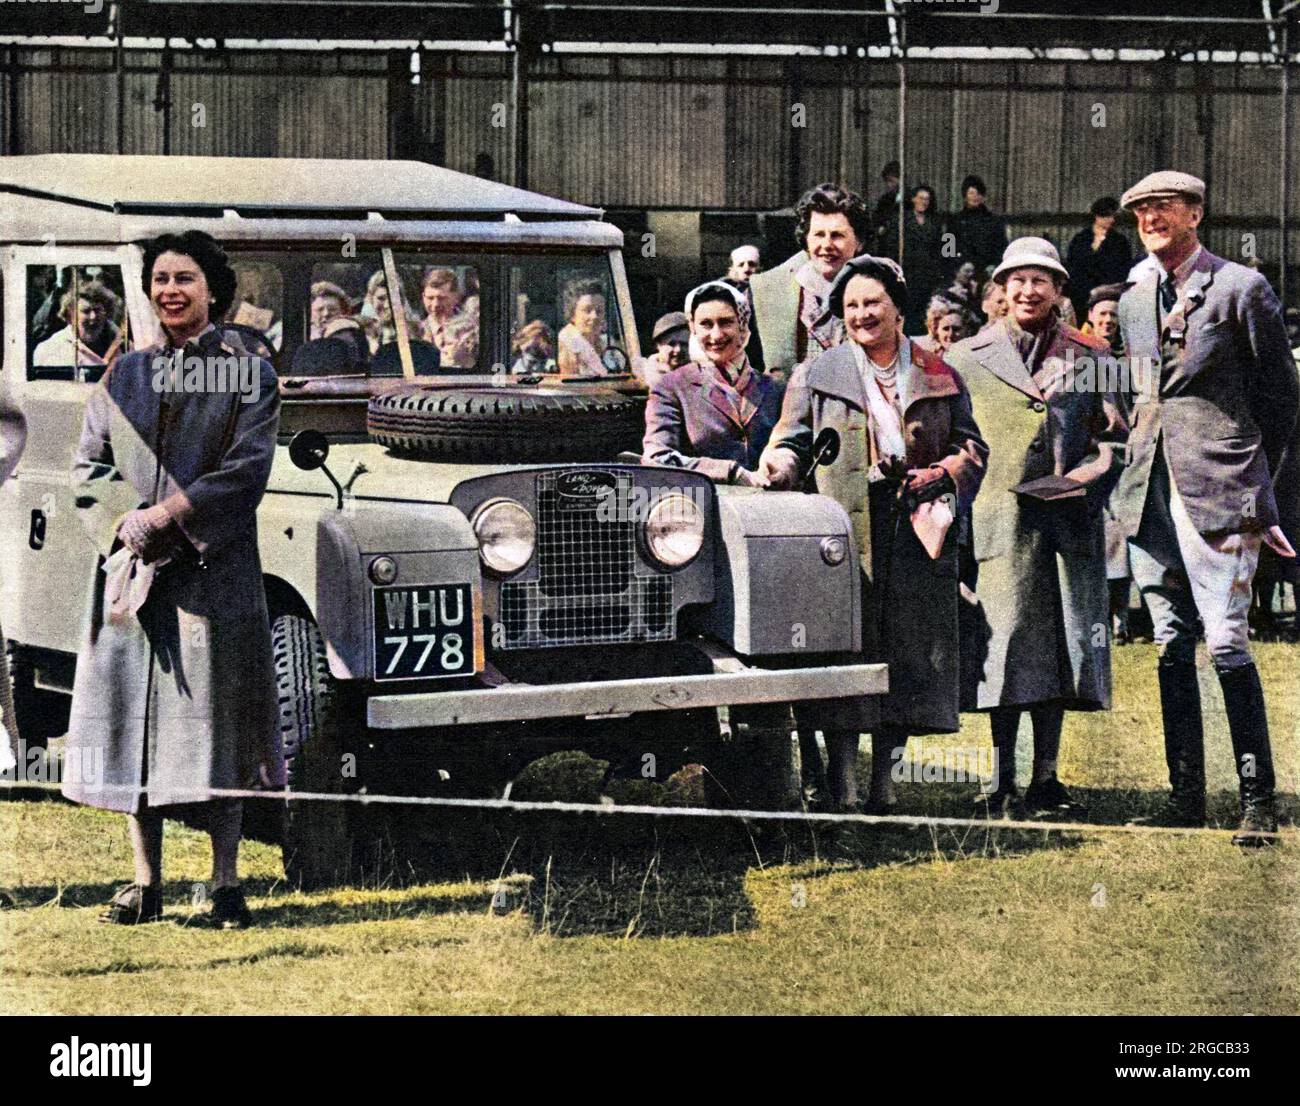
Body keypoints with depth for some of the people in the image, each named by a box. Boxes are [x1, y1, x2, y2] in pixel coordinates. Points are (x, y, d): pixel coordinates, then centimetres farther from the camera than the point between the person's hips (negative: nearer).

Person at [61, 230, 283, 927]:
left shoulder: (248, 374, 3)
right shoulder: (123, 377, 14)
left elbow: (247, 472, -7)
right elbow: (88, 467, 10)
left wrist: (164, 517, -15)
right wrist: (125, 523, -9)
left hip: (214, 571, -3)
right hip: (130, 574, 3)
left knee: (216, 723, -2)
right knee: (131, 722, 3)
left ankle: (225, 883, 4)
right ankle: (145, 882, 10)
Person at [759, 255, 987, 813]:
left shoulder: (939, 378, 13)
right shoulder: (816, 376, 13)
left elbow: (972, 448, 14)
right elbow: (793, 442, 11)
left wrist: (940, 475, -6)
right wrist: (778, 465, -11)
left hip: (916, 532, 1)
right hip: (843, 531, -1)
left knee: (907, 652, 0)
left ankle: (884, 776, 6)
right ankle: (841, 782, -6)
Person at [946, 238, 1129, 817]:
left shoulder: (1089, 356, 12)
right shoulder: (965, 358, 9)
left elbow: (1115, 438, 12)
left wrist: (1087, 480, -5)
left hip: (1071, 523, 2)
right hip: (1001, 520, -2)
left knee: (1062, 645, 3)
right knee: (1006, 643, -5)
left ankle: (1045, 779, 11)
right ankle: (1002, 781, 1)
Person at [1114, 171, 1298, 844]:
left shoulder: (1241, 288, -1)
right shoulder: (1134, 302, 17)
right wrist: (1140, 461, 13)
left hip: (1219, 493, -6)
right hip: (1152, 494, 6)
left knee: (1226, 643, -11)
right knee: (1171, 645, 8)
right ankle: (1186, 796, 15)